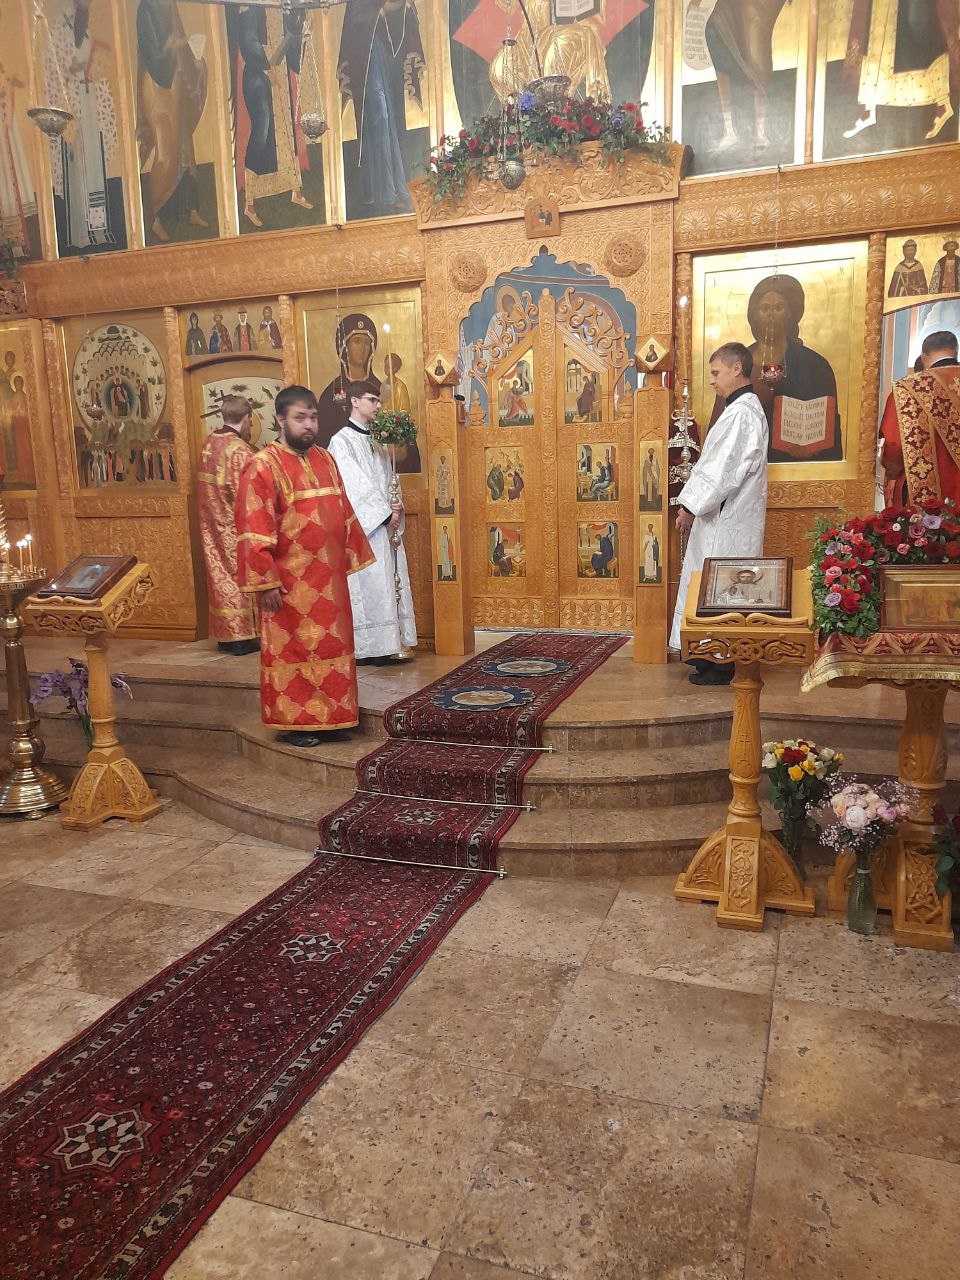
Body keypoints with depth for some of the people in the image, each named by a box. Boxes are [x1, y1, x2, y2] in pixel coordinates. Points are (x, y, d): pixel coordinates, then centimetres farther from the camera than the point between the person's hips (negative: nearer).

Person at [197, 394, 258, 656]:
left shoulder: (208, 443, 4)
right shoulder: (240, 450, -18)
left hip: (212, 524, 7)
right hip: (234, 526, -7)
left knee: (220, 573, 12)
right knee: (239, 575, 2)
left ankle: (225, 634, 18)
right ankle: (242, 636, 8)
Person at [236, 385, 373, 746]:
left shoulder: (324, 460, 9)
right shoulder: (263, 467, -12)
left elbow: (344, 514, 15)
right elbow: (254, 531, -16)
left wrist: (351, 560, 13)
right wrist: (265, 583, -18)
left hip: (329, 577, 7)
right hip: (290, 582, -7)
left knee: (331, 647, 13)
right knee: (292, 651, 3)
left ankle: (328, 717, 26)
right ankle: (293, 723, 16)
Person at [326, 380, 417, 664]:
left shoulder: (376, 443, 18)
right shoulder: (341, 441, -6)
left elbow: (388, 481, 15)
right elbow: (356, 486, -14)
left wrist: (395, 505, -5)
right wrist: (385, 513, -14)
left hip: (384, 525, 8)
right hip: (361, 527, -8)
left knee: (387, 584, 5)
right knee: (367, 585, -7)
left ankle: (385, 645, 9)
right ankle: (365, 648, -2)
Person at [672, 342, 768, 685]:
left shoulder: (742, 412, -18)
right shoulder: (743, 408, 15)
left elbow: (724, 470, -22)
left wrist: (691, 506, -14)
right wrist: (691, 502, 14)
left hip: (728, 519, -10)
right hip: (723, 515, 10)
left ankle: (722, 666, 7)